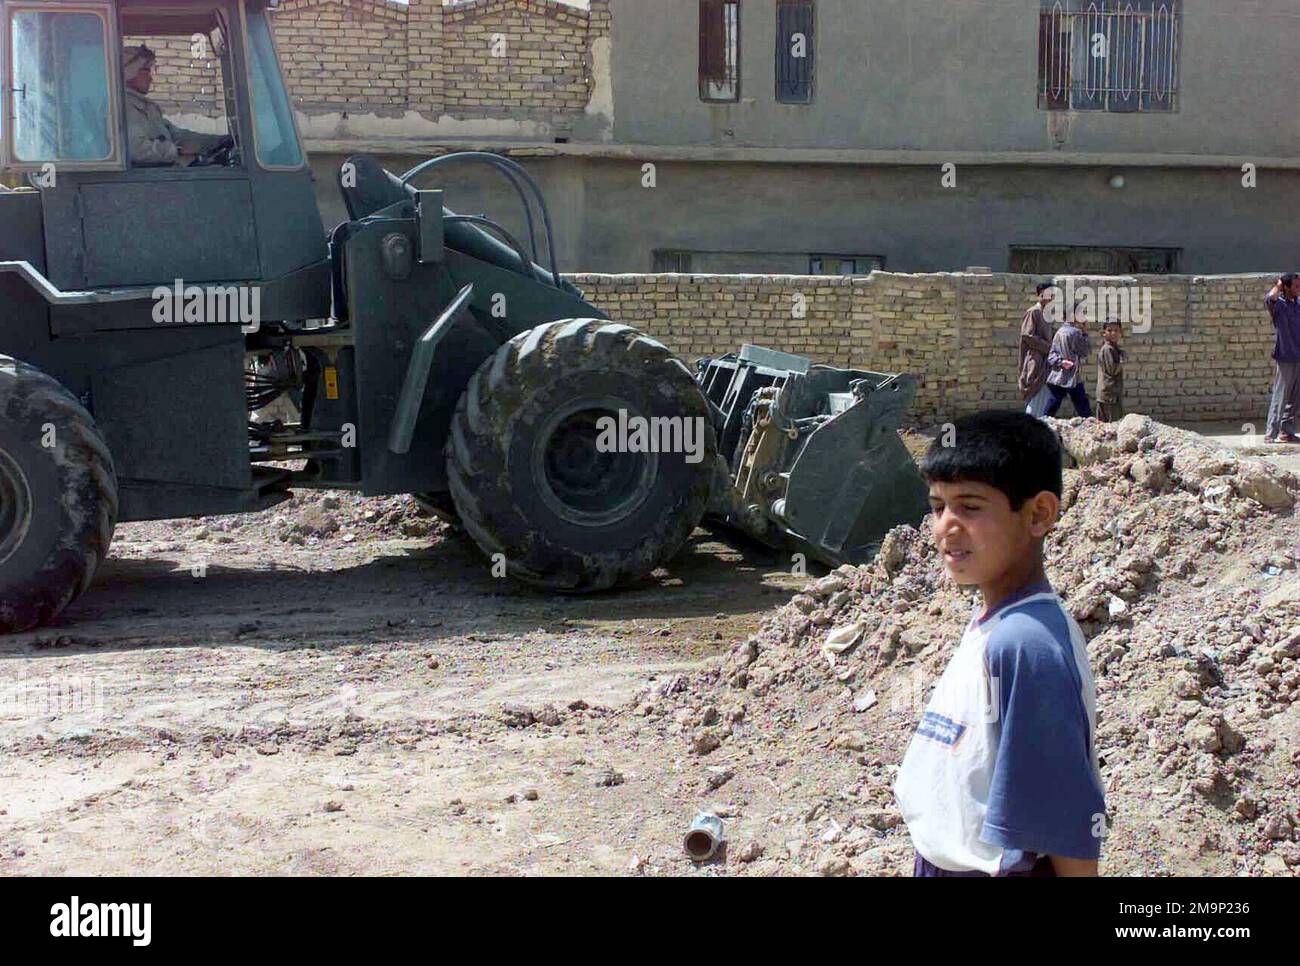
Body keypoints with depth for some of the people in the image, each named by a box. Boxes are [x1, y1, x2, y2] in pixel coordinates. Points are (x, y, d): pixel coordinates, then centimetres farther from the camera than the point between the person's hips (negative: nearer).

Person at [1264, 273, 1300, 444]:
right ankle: (1270, 434, -4)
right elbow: (1269, 299, -32)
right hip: (1285, 358, -7)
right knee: (1280, 398, -6)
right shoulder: (1278, 304, -9)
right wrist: (1278, 286, -16)